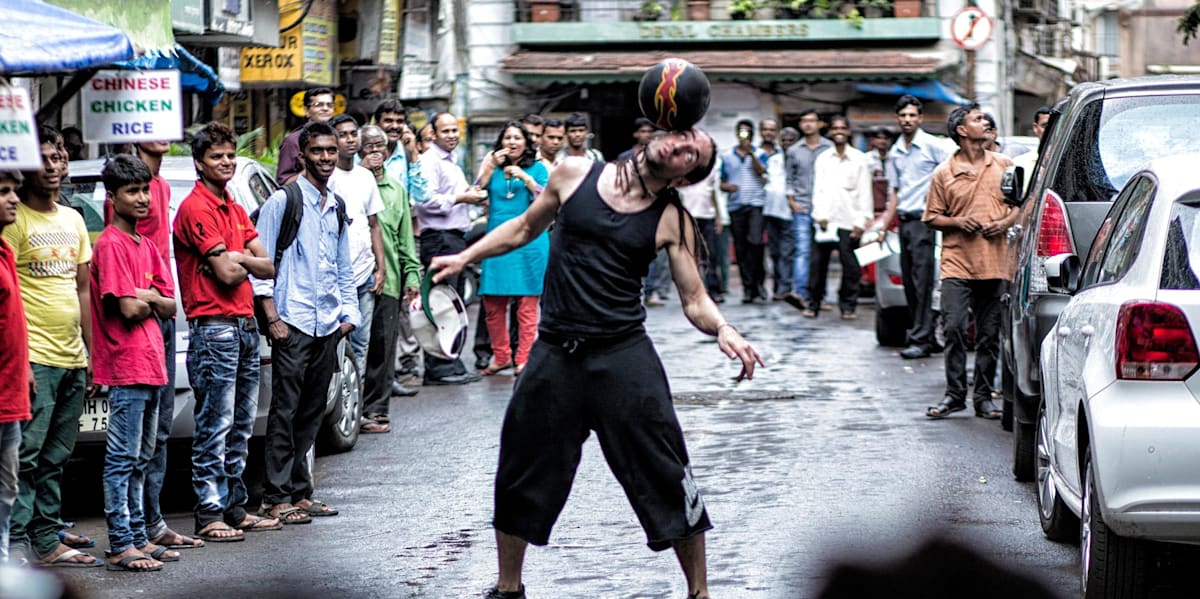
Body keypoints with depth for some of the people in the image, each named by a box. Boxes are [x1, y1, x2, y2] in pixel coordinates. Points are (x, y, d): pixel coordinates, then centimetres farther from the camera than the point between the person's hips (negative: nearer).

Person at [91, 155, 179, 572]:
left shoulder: (147, 247, 16)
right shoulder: (110, 245, -11)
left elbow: (170, 307, 11)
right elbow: (128, 309, -19)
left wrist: (146, 297, -8)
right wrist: (152, 301, 0)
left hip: (150, 365, 9)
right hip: (125, 366, -9)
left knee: (140, 461, 14)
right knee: (122, 459, -7)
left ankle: (139, 538, 20)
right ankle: (120, 547, -6)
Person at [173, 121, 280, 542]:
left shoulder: (236, 210, 17)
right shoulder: (196, 208, -11)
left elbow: (268, 266, 9)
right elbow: (228, 274, -17)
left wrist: (234, 257, -8)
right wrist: (246, 263, 3)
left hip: (245, 325, 9)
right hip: (213, 329, -9)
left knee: (241, 426, 12)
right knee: (215, 426, -8)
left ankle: (235, 508, 19)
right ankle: (209, 515, -5)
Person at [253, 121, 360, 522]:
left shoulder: (338, 207, 16)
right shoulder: (284, 201, -3)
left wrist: (349, 313, 13)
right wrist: (272, 316, -11)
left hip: (329, 324, 6)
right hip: (293, 322, -6)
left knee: (312, 413, 9)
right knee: (286, 410, -7)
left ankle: (299, 492, 15)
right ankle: (276, 497, -6)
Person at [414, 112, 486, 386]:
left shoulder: (453, 163, 23)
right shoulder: (429, 161, -8)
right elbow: (425, 201, -21)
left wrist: (473, 195, 14)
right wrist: (460, 198, -15)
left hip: (455, 238, 10)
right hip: (439, 238, -10)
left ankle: (451, 365, 14)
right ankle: (439, 368, -11)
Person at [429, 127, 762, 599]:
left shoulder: (672, 221, -2)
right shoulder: (575, 175, 1)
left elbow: (695, 300, -1)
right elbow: (524, 228, 17)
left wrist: (723, 328, -21)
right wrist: (464, 257, 11)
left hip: (624, 353, -1)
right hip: (555, 353, 2)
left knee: (667, 477, -4)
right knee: (522, 476, 10)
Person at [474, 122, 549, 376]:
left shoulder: (537, 168, 6)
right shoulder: (494, 167, 14)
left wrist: (526, 178, -16)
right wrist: (491, 167, -7)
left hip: (528, 241, -3)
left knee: (527, 305, -2)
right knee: (493, 304, 1)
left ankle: (523, 359, 2)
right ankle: (501, 356, 15)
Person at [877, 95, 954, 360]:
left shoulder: (932, 146, -4)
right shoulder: (895, 153, 16)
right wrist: (883, 227, 18)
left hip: (924, 219, -7)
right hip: (904, 220, 7)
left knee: (922, 281, -10)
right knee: (909, 282, 6)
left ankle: (921, 339, -11)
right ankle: (929, 336, 14)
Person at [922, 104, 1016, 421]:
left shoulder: (1004, 166, 9)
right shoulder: (944, 173, 2)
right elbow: (933, 217, 7)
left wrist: (1006, 222, -3)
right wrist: (958, 222, -11)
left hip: (995, 264, 2)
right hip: (956, 263, -2)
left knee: (989, 335, 4)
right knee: (954, 329, -8)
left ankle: (984, 397, 12)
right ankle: (954, 394, 3)